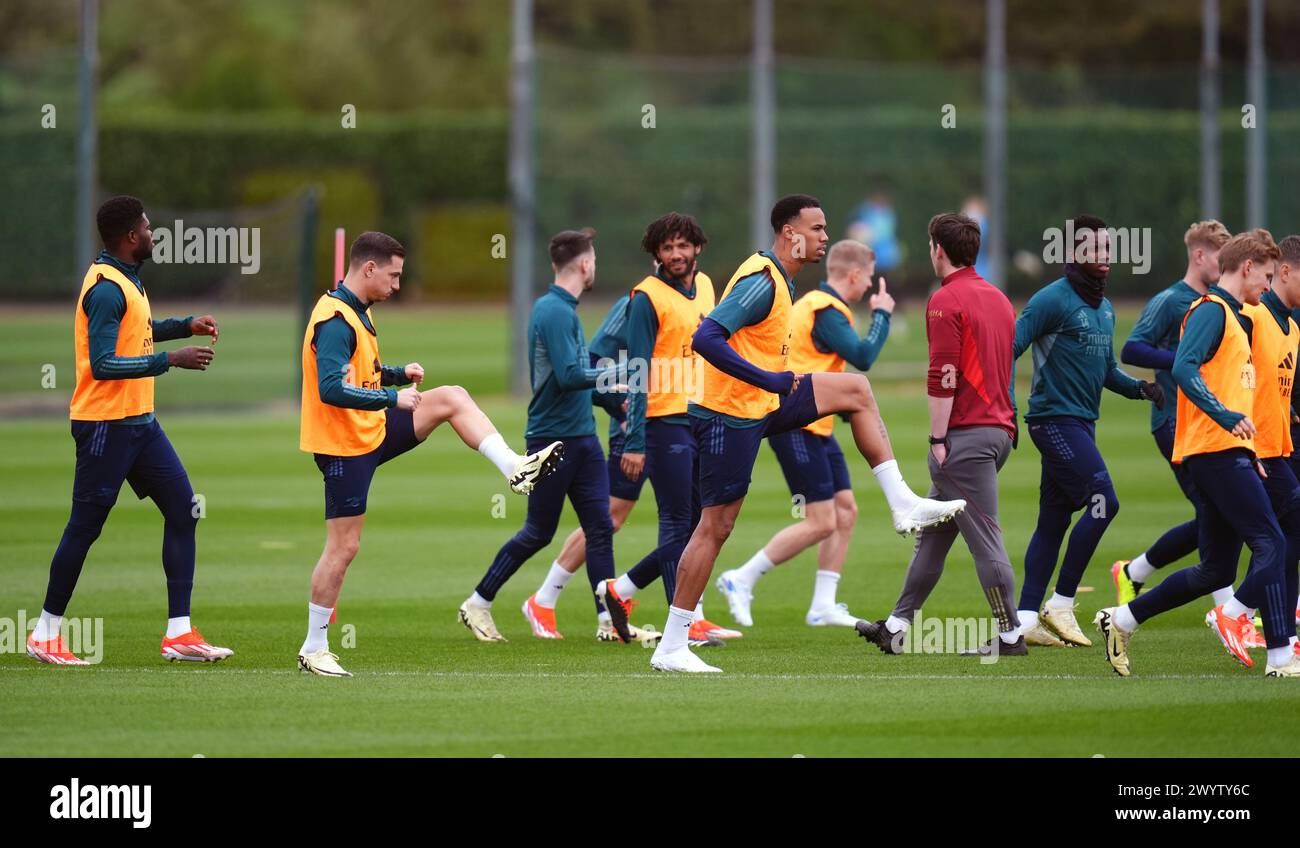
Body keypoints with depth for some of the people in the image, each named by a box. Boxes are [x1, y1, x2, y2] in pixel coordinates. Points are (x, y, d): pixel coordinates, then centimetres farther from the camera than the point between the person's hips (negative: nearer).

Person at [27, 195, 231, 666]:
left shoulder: (126, 279, 11)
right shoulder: (106, 289, -19)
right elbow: (102, 365, -26)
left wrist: (186, 326, 18)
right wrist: (170, 360, -27)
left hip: (139, 422, 10)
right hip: (105, 426, -10)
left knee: (182, 510, 3)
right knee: (85, 526, -2)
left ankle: (179, 632, 4)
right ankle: (45, 634, 11)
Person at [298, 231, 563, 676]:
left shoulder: (357, 313, 10)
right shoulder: (335, 321, -22)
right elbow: (331, 389, -31)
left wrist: (400, 374, 5)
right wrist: (392, 398, -25)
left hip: (371, 431, 9)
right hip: (344, 447, -9)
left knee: (452, 399, 4)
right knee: (344, 546, -5)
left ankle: (514, 468, 1)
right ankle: (314, 649, 3)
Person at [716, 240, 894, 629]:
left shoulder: (815, 303, 14)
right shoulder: (826, 311, -17)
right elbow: (862, 356, -24)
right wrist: (881, 315, -11)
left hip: (816, 427, 11)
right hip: (798, 425, -11)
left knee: (845, 509, 8)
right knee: (821, 522, -10)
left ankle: (823, 605, 10)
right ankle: (741, 581, -3)